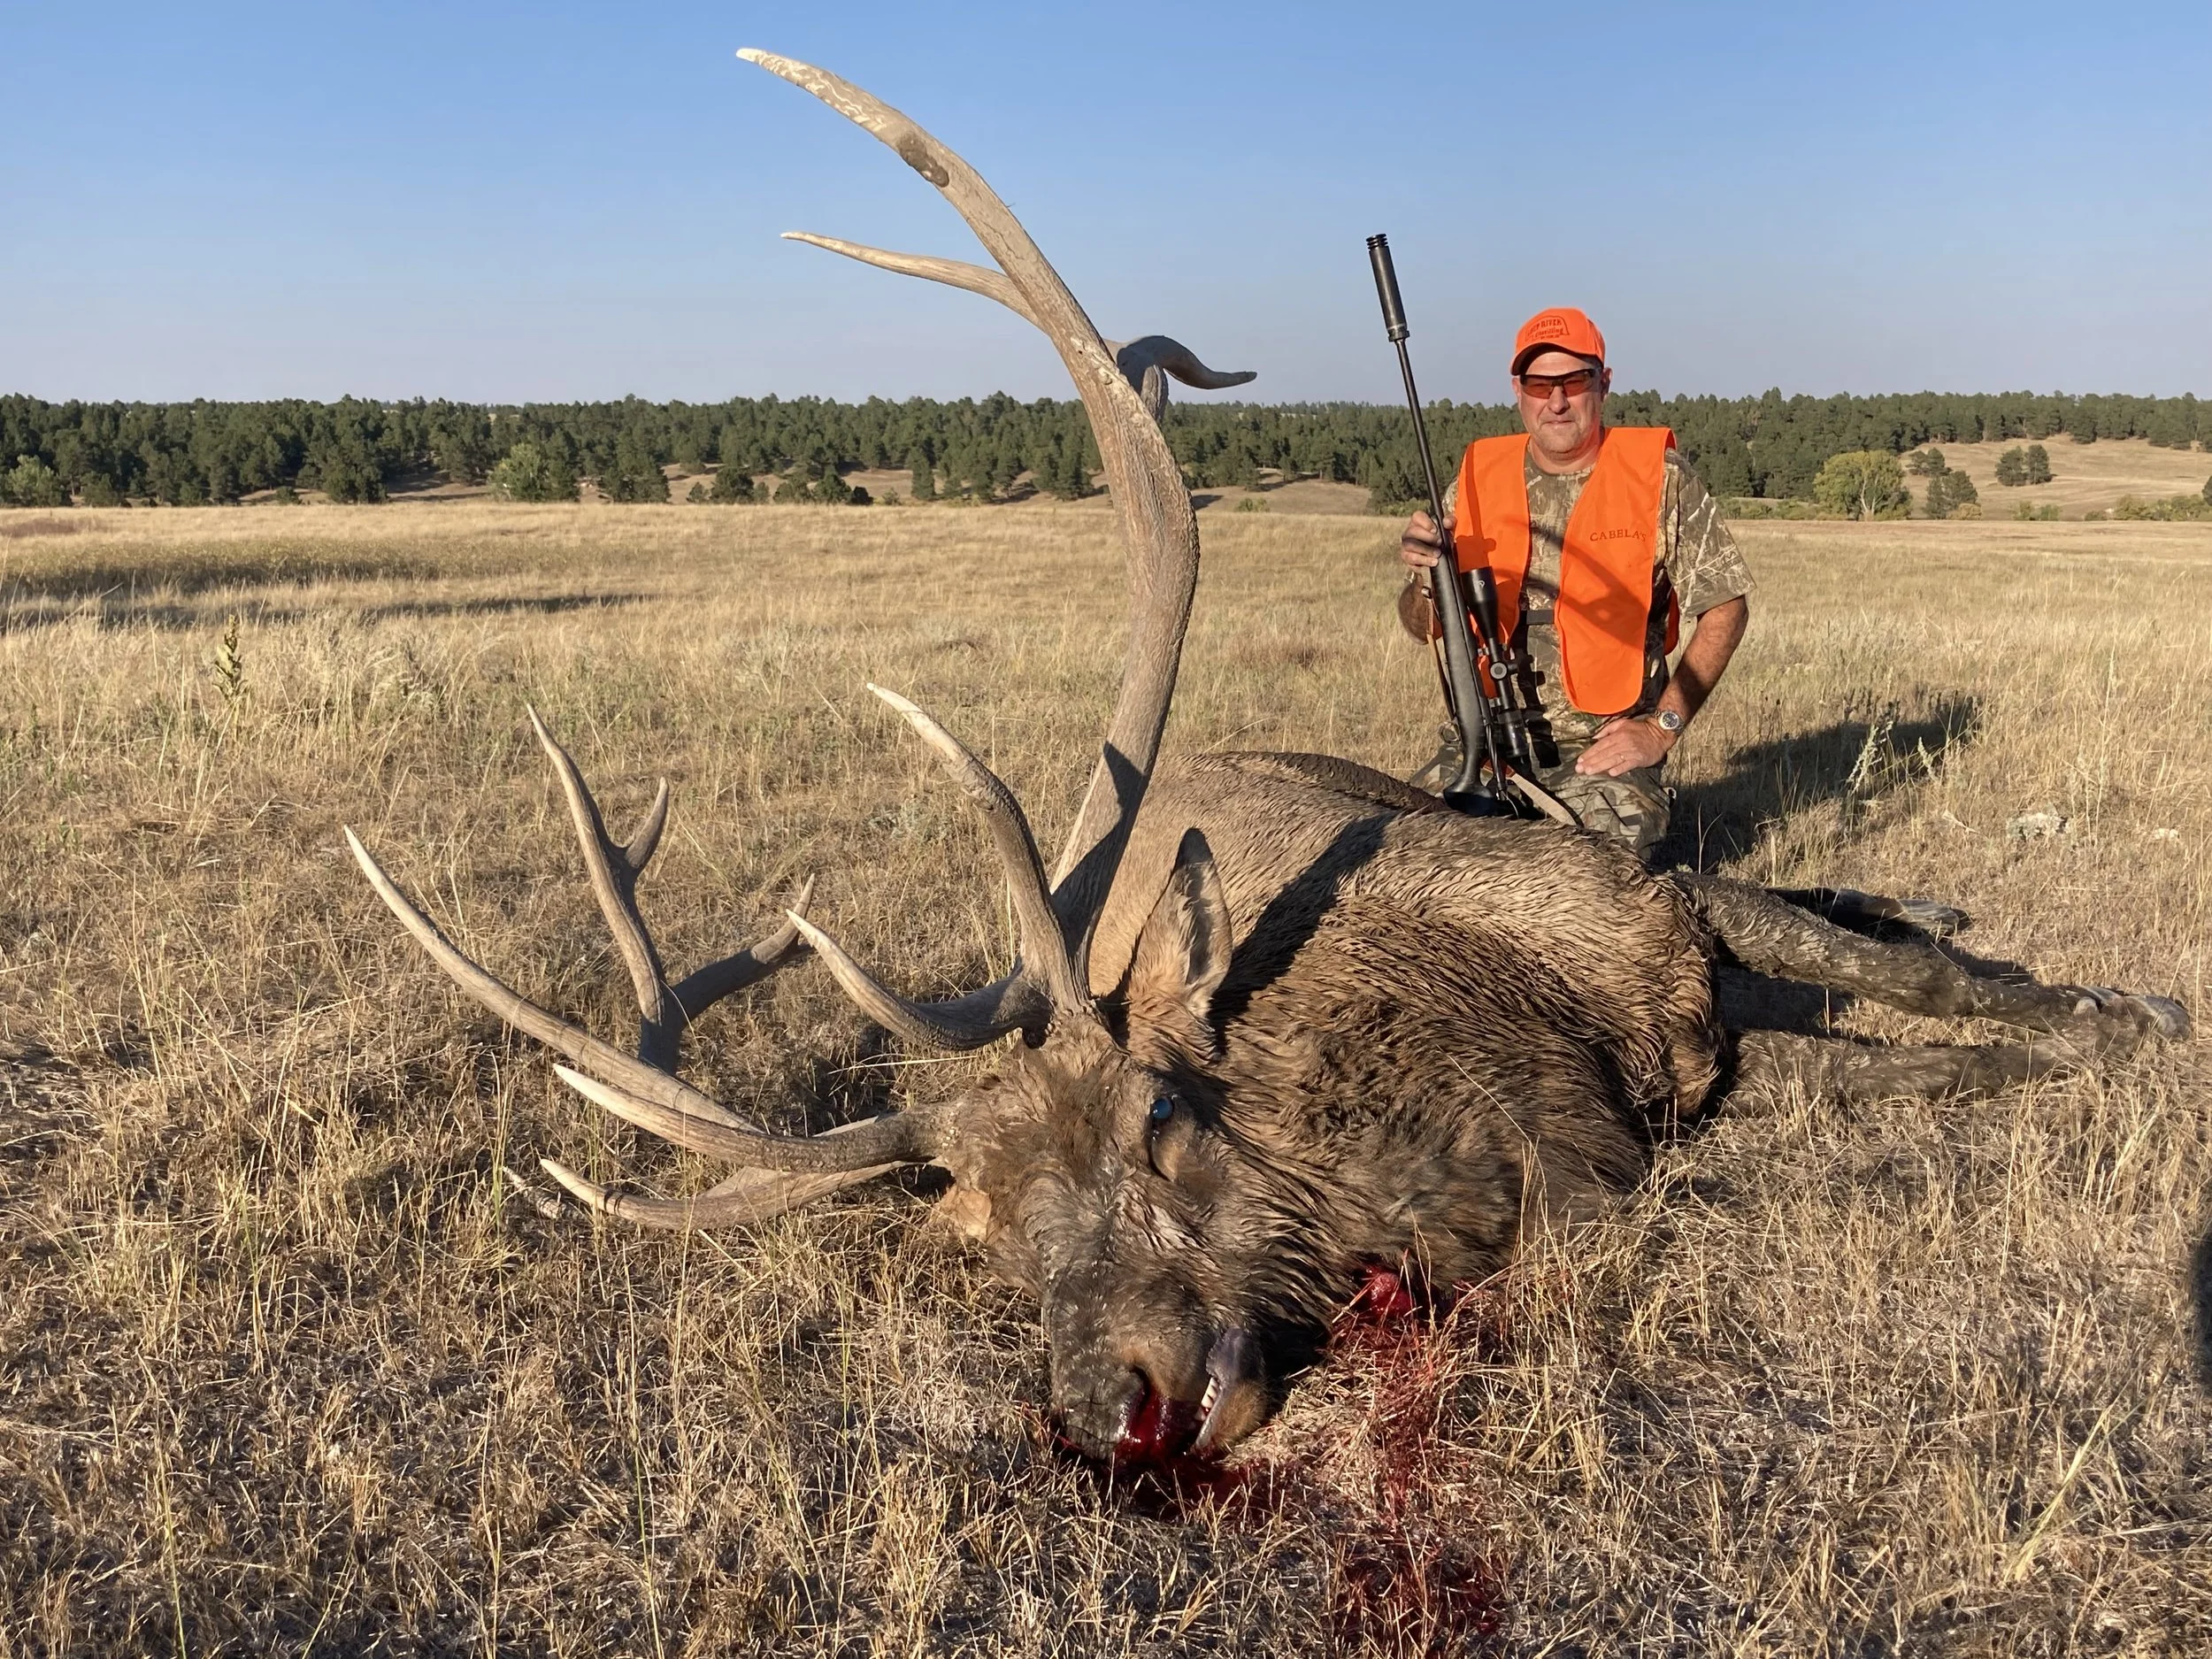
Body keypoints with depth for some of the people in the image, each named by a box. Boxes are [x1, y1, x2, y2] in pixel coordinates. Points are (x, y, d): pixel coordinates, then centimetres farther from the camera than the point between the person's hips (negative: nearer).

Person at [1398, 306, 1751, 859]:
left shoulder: (1658, 476, -2)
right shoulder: (1478, 477, 6)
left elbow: (1725, 609, 1)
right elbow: (1423, 626, 11)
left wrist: (1663, 727, -7)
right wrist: (1425, 576, -12)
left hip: (1604, 748, -2)